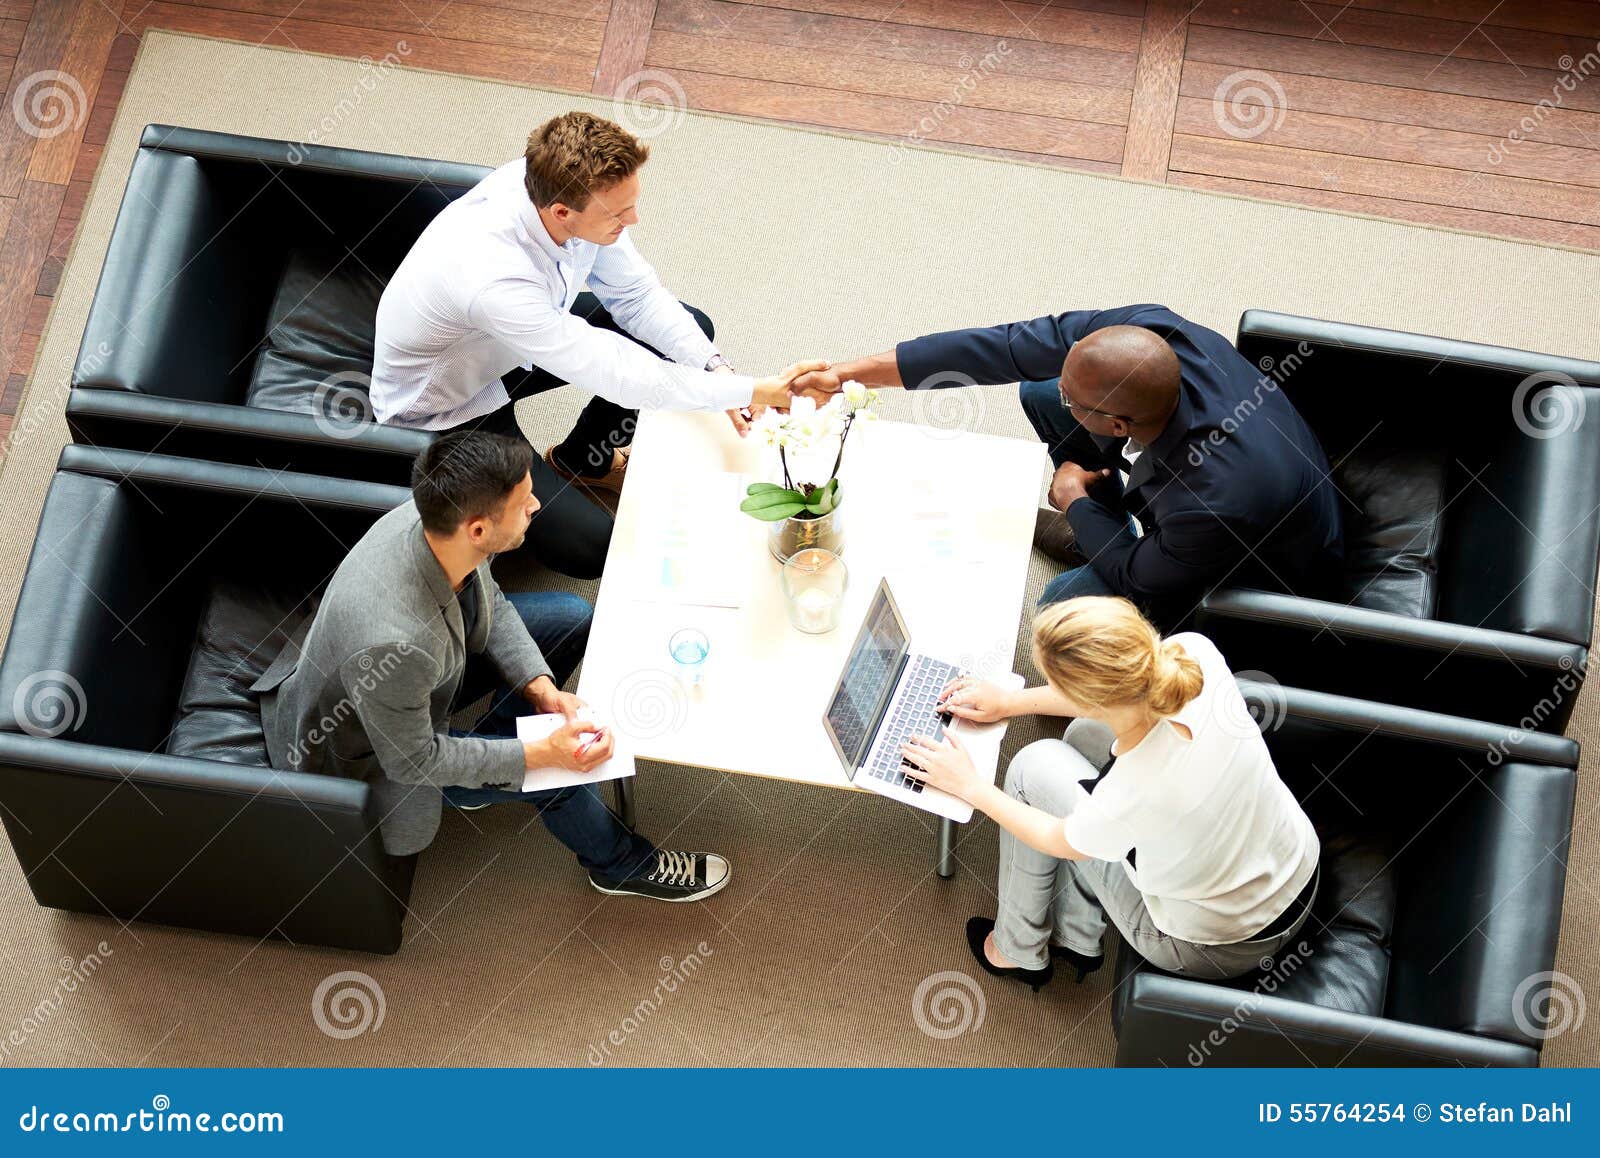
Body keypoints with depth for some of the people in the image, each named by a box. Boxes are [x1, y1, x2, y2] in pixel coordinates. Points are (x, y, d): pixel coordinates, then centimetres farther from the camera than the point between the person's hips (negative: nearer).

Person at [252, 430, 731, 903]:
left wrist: (543, 690, -14)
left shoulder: (436, 519, -24)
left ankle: (488, 752, 17)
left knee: (571, 617, 3)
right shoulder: (392, 642, -45)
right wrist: (543, 752, -26)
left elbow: (489, 603, -3)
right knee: (557, 769, -12)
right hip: (373, 750, -7)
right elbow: (413, 759, -27)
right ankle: (619, 863, 19)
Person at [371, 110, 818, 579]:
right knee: (587, 547, -21)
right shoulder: (492, 277, -43)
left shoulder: (558, 187, -22)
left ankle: (581, 460, 19)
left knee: (690, 330, 1)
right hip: (446, 408, -7)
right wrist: (752, 390, -38)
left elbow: (634, 293, -8)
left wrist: (715, 365, -21)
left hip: (517, 343, 7)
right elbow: (611, 373, -39)